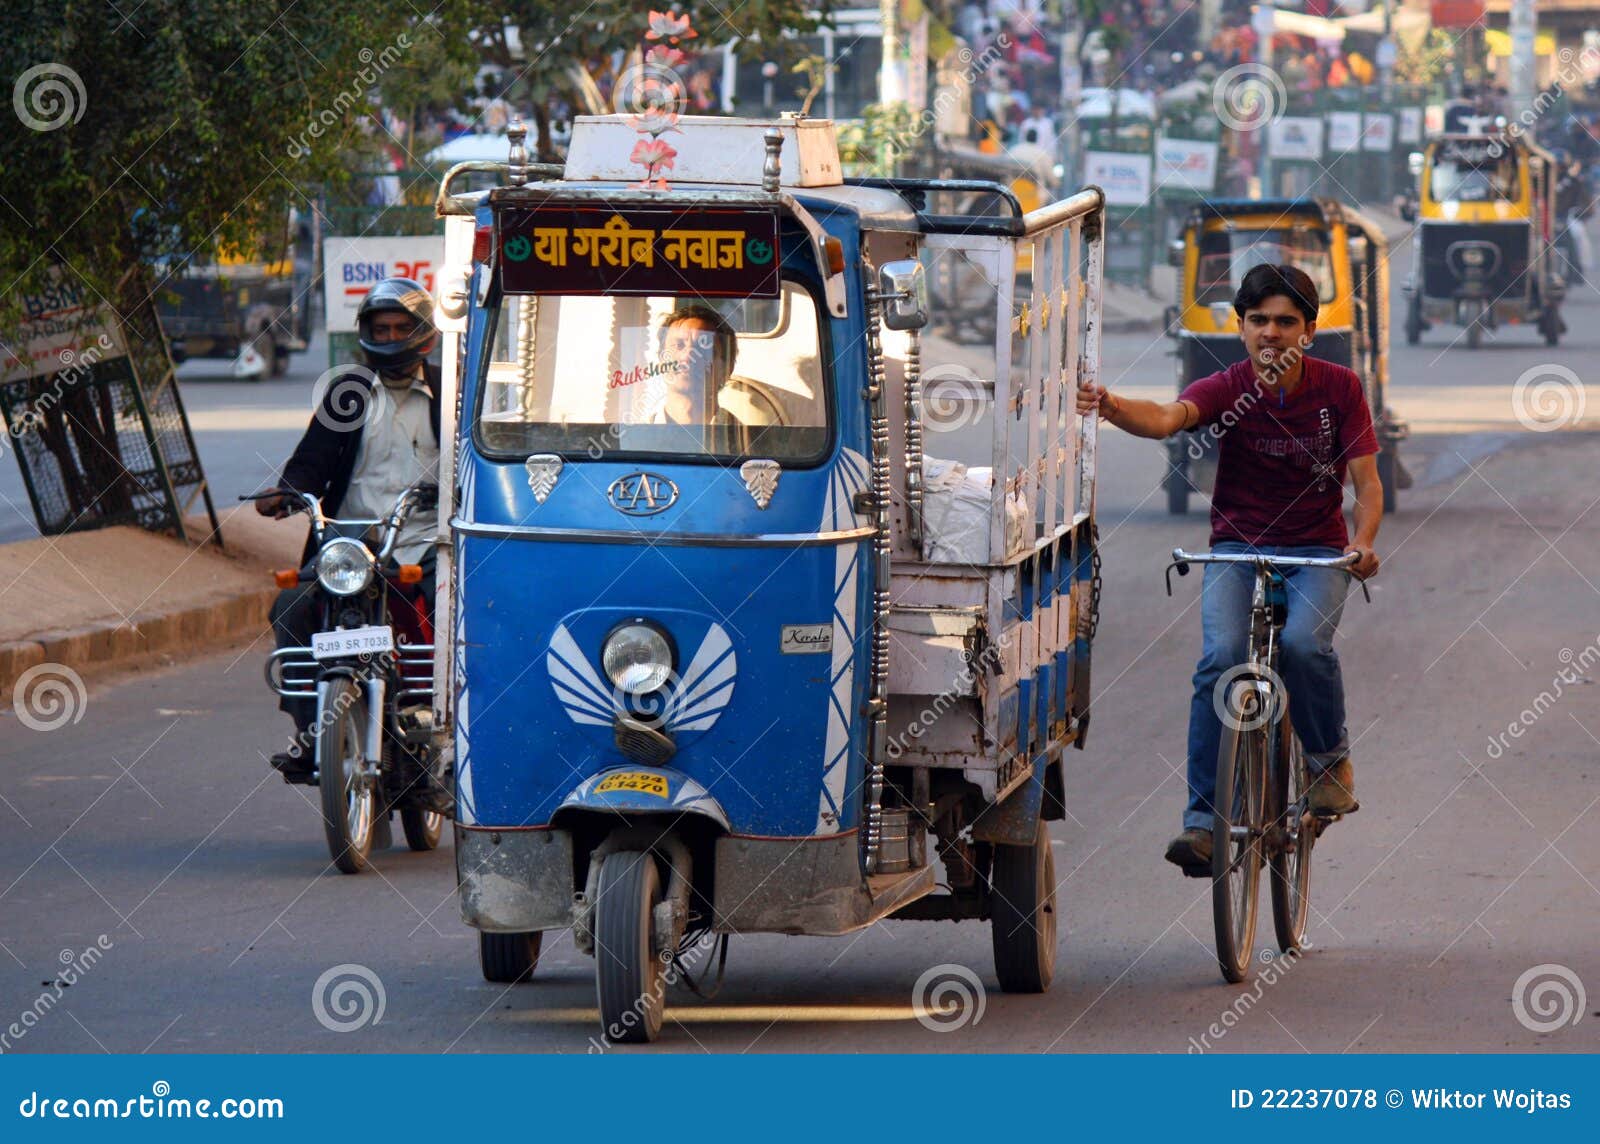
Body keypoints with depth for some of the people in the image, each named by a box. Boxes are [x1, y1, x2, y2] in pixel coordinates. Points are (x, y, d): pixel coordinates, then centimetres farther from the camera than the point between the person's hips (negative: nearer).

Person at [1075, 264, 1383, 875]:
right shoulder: (1227, 389, -8)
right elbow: (1167, 418, -29)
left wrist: (1363, 540, -27)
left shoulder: (1339, 388, -4)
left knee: (1305, 644, -30)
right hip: (1237, 549, 0)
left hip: (1316, 553, 0)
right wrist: (1112, 408, -52)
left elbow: (1367, 480, -6)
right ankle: (1203, 819, -23)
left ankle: (1331, 758, 0)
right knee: (1221, 657, -26)